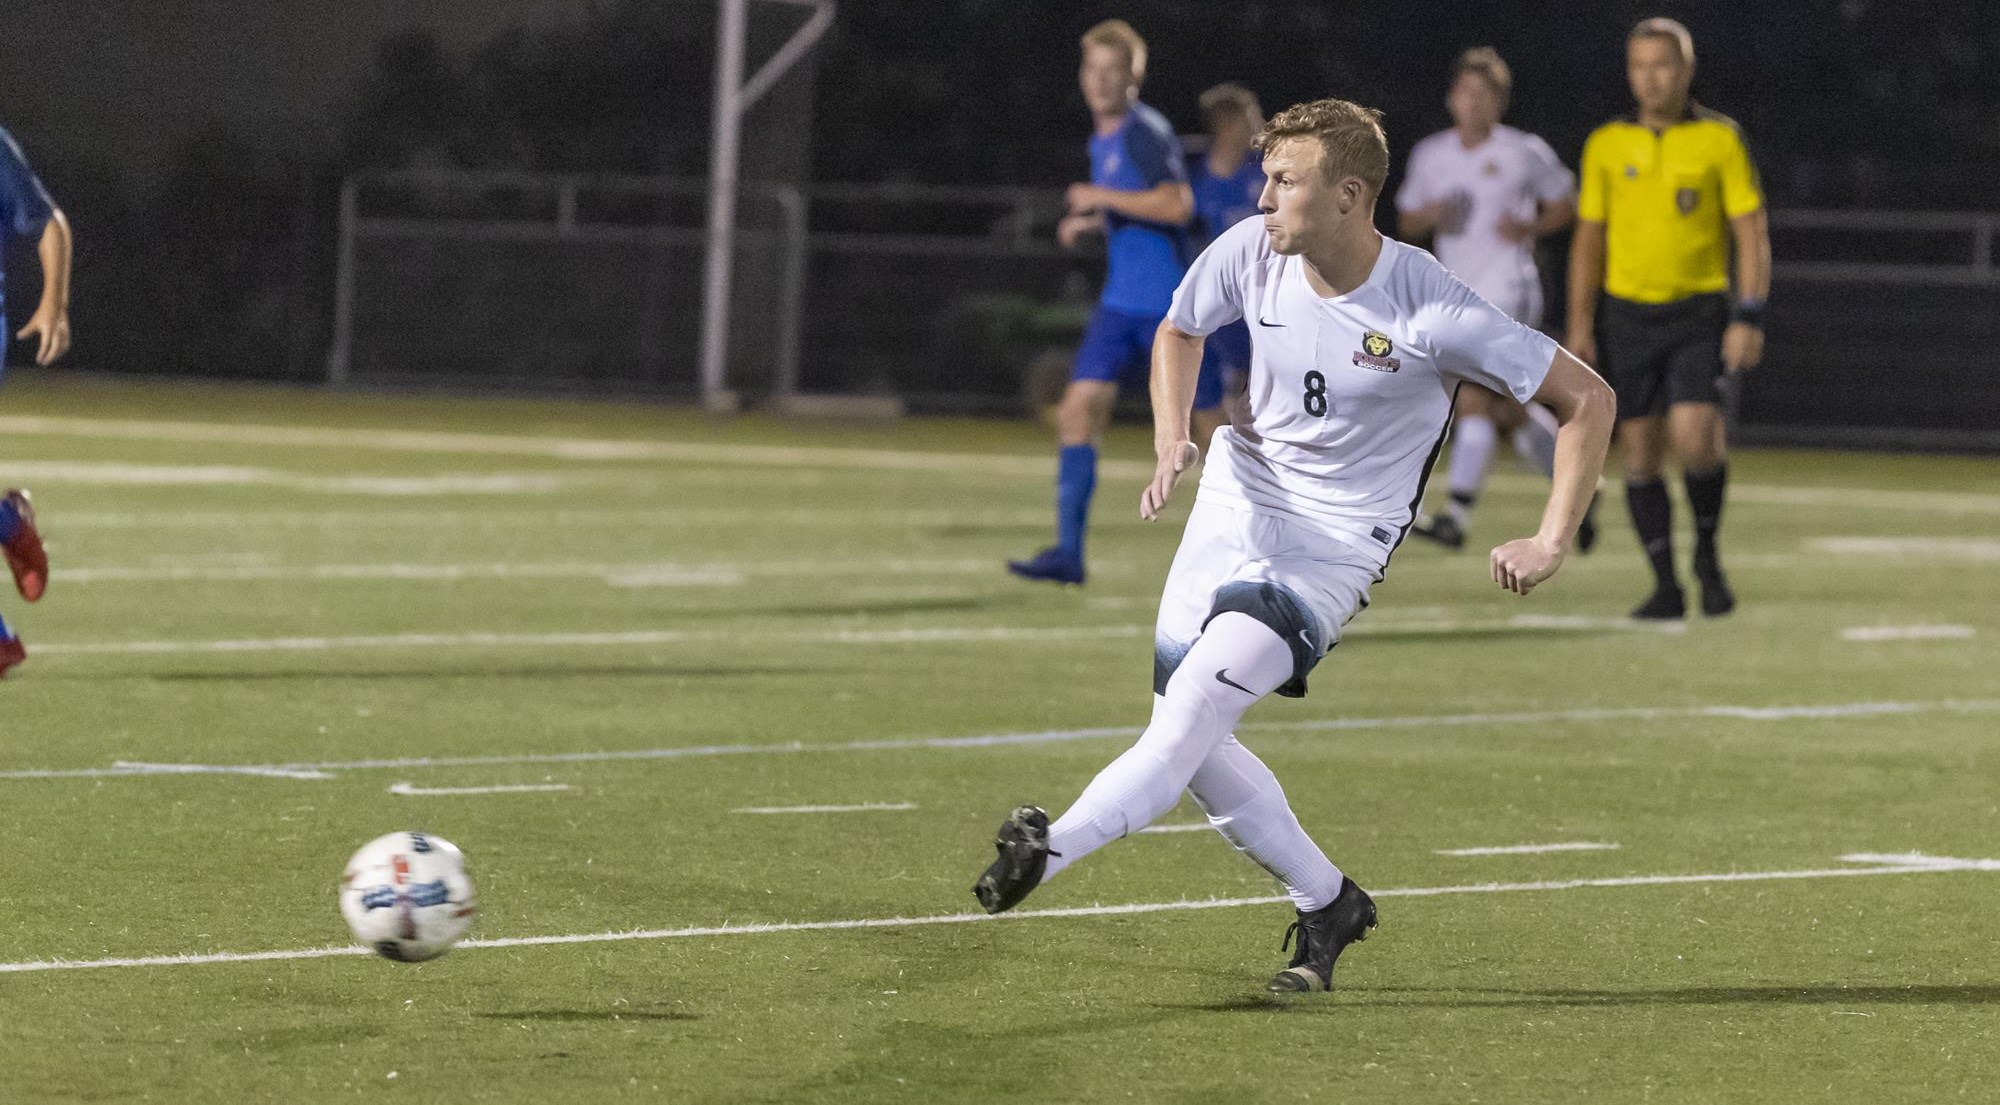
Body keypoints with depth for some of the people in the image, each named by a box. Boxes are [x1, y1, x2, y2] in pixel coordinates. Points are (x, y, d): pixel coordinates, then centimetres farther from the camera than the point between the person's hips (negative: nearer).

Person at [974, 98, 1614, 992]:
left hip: (1335, 543, -6)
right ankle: (1326, 905, 17)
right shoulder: (1249, 254, -8)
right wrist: (1171, 440, -3)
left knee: (1197, 700, -25)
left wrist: (1551, 544, -16)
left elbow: (1587, 398, -12)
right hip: (1235, 503, 6)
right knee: (1191, 746, 2)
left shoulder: (1433, 314, -21)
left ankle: (1053, 848, -39)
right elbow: (1178, 330, 15)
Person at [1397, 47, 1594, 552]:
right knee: (1509, 411, 11)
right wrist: (1428, 216, -6)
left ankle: (1456, 515, -24)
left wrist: (1531, 228, -10)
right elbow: (1405, 222, 17)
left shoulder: (1526, 153, -3)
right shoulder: (1429, 155, 9)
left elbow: (1566, 202, 9)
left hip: (1509, 289, -6)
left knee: (1474, 397, -19)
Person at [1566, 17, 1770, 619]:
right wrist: (1579, 326, 5)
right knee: (1641, 452, 0)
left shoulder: (1720, 139, -2)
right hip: (1627, 315, 3)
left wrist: (1749, 318, -13)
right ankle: (1666, 585, 9)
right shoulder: (1607, 145, 6)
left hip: (1699, 312, -3)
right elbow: (1589, 239, 11)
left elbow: (1752, 233, -4)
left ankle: (1707, 548, 6)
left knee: (1694, 434, -20)